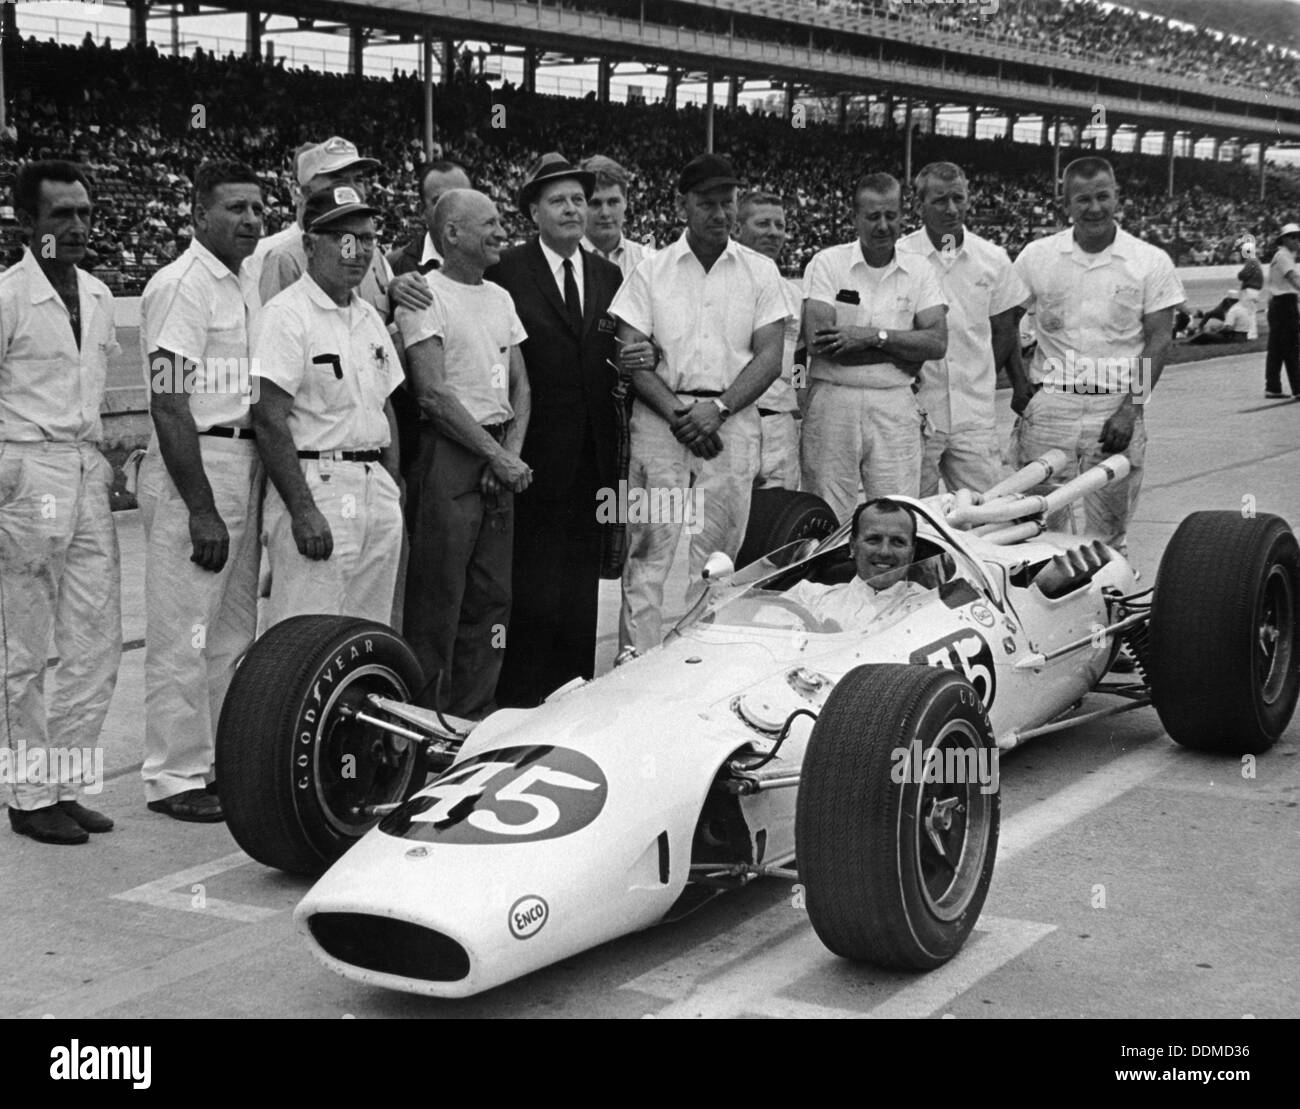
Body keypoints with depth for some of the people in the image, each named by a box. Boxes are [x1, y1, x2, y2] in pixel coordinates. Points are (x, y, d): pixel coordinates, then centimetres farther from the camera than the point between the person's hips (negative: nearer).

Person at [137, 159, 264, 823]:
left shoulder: (246, 285, 15)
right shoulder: (181, 286, -12)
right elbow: (169, 406, -18)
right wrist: (201, 509, -21)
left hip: (245, 467, 9)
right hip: (196, 468, -9)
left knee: (233, 631, 15)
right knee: (183, 635, -3)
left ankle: (223, 760, 25)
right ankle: (174, 776, 4)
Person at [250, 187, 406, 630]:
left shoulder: (370, 316, 17)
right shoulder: (286, 314, -9)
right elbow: (270, 419, -15)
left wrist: (394, 489, 13)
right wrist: (302, 510, -20)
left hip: (378, 490, 8)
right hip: (316, 488, -8)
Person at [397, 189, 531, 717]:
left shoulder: (500, 297, 16)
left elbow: (520, 385, 14)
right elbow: (433, 393, -14)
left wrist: (513, 452, -3)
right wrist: (496, 455, -13)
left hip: (500, 458, 7)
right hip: (447, 456, -7)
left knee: (491, 596, 9)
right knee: (436, 599, -4)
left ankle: (475, 718, 18)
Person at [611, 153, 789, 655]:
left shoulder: (760, 271, 9)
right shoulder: (650, 272, 6)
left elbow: (769, 358, 2)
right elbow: (631, 357, 1)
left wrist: (717, 408, -11)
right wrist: (678, 413, -12)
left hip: (732, 422, 1)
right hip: (661, 420, -1)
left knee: (718, 556, 1)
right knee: (649, 551, -5)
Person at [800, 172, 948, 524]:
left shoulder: (919, 270, 9)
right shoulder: (827, 263, 0)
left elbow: (937, 343, -2)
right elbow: (818, 341, -13)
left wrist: (872, 336, -13)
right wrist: (903, 348, -9)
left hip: (895, 405, 2)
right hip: (834, 400, -2)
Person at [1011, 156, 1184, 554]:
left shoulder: (1151, 262, 1)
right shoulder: (1036, 256, 4)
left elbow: (1158, 339, -1)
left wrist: (1131, 408, -9)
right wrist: (1018, 381, 0)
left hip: (1116, 407, -1)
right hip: (1050, 403, 1)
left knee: (1110, 527, 5)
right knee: (1042, 522, 2)